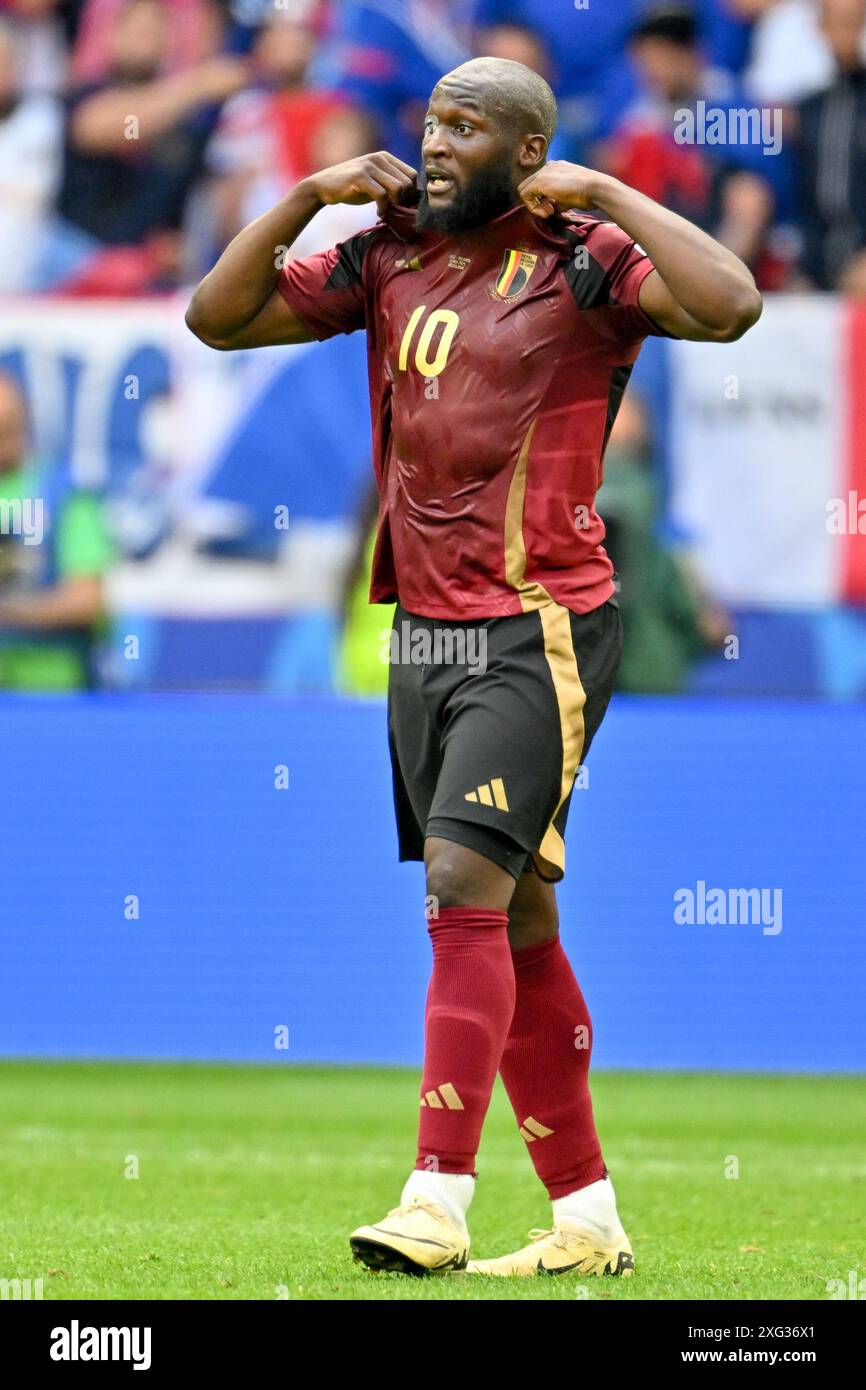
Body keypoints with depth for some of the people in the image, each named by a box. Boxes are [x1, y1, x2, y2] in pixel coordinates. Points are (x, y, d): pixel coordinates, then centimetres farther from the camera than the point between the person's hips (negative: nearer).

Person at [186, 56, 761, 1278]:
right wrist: (308, 199, -1)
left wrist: (604, 195, -18)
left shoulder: (584, 264, -7)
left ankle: (437, 1202, -19)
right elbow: (218, 317, 10)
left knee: (466, 886, -17)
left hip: (539, 635, -7)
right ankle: (587, 1220, 16)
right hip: (425, 630, 7)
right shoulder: (388, 259, 9)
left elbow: (730, 305, -24)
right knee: (515, 926, 9)